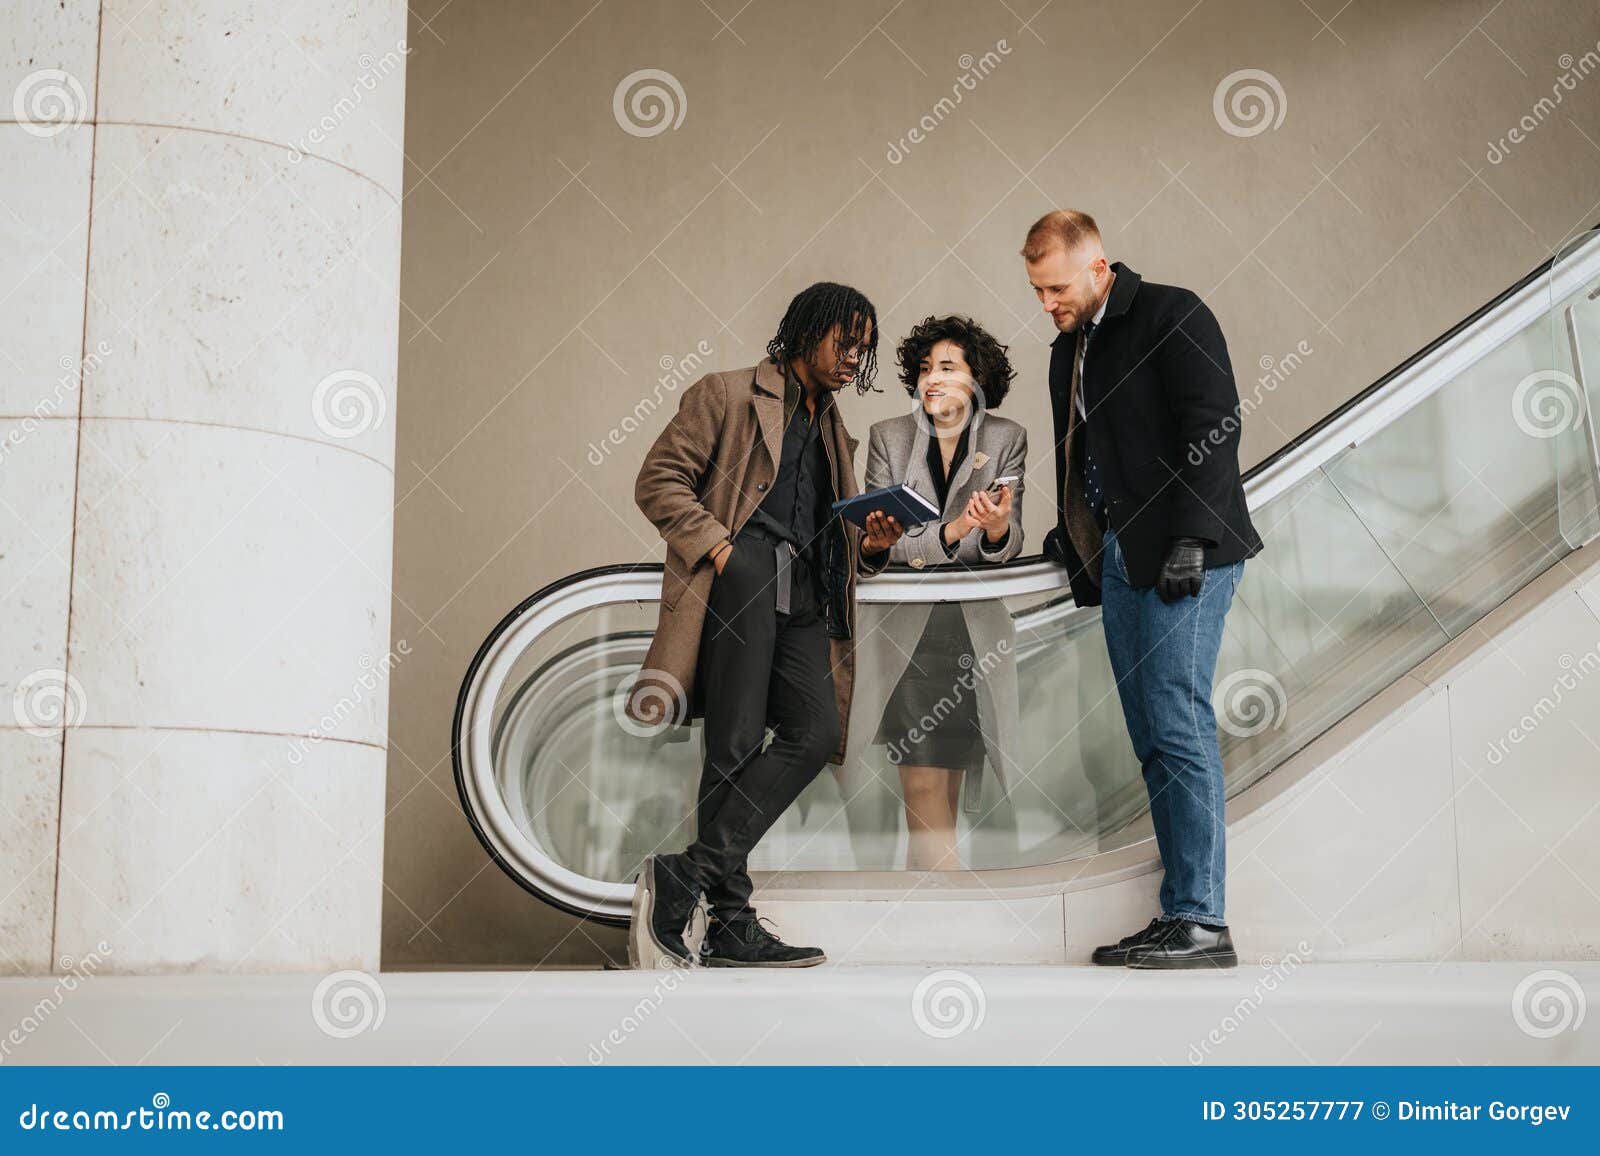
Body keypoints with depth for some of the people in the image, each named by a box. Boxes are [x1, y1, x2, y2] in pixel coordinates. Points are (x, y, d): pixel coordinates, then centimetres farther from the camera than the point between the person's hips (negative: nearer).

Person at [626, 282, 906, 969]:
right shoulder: (728, 396, 12)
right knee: (737, 744, -13)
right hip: (741, 571, -6)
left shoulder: (835, 433, 33)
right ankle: (731, 923, -10)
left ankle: (686, 875, -18)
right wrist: (716, 546, -11)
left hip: (803, 595, 6)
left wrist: (871, 544, 13)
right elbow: (659, 480, 3)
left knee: (816, 732, -16)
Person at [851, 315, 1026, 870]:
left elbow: (1009, 545, -2)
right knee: (922, 787, -9)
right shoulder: (888, 437, 3)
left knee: (953, 771, 7)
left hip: (975, 626, 1)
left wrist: (997, 529, -26)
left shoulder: (1006, 439, 4)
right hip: (906, 628, -1)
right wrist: (949, 533, -22)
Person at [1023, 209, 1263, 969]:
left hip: (1185, 556, -8)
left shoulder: (1171, 316, -3)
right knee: (1152, 738, 5)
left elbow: (1213, 426, -11)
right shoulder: (1068, 348, 20)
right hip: (1119, 560, 8)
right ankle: (1177, 918, 7)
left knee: (1178, 724, -12)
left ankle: (1202, 920, -9)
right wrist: (1068, 535, 14)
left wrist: (1190, 537, -18)